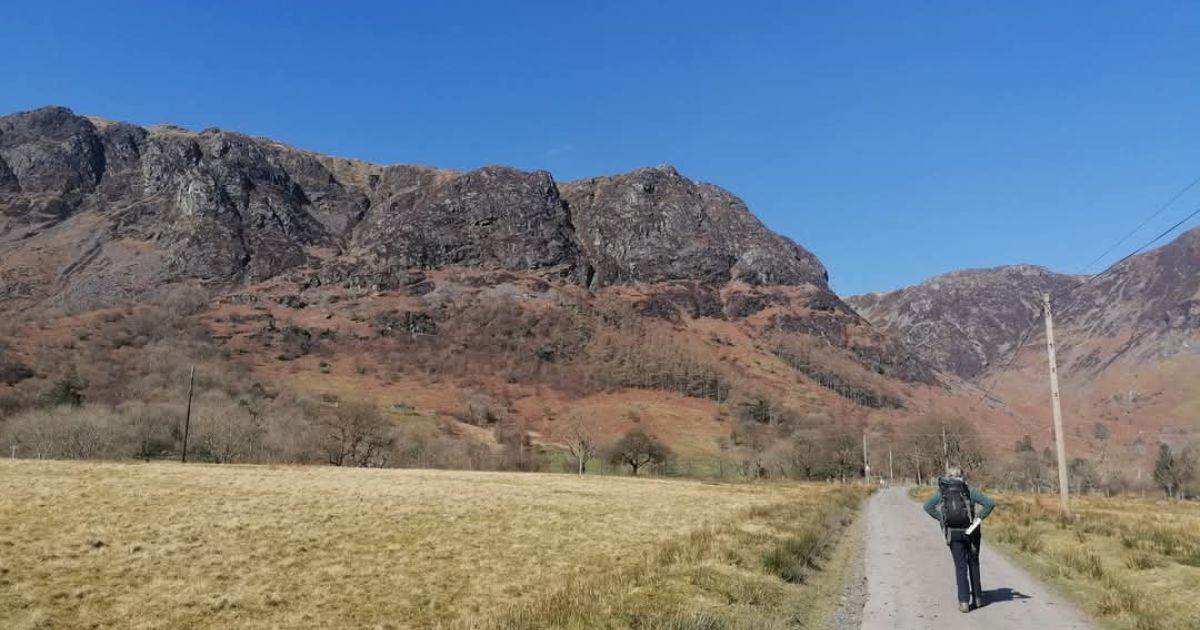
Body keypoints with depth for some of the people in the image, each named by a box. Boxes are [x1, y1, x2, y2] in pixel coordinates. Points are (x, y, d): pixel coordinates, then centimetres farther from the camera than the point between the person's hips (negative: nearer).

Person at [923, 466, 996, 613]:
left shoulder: (942, 491, 0)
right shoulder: (969, 490, -3)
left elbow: (928, 506, -9)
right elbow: (990, 503, -12)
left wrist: (941, 518, -3)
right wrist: (979, 517, -3)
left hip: (953, 533, 0)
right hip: (970, 532, 0)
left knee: (960, 567, 7)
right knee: (973, 564, 19)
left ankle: (964, 601, -3)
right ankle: (977, 598, 27)